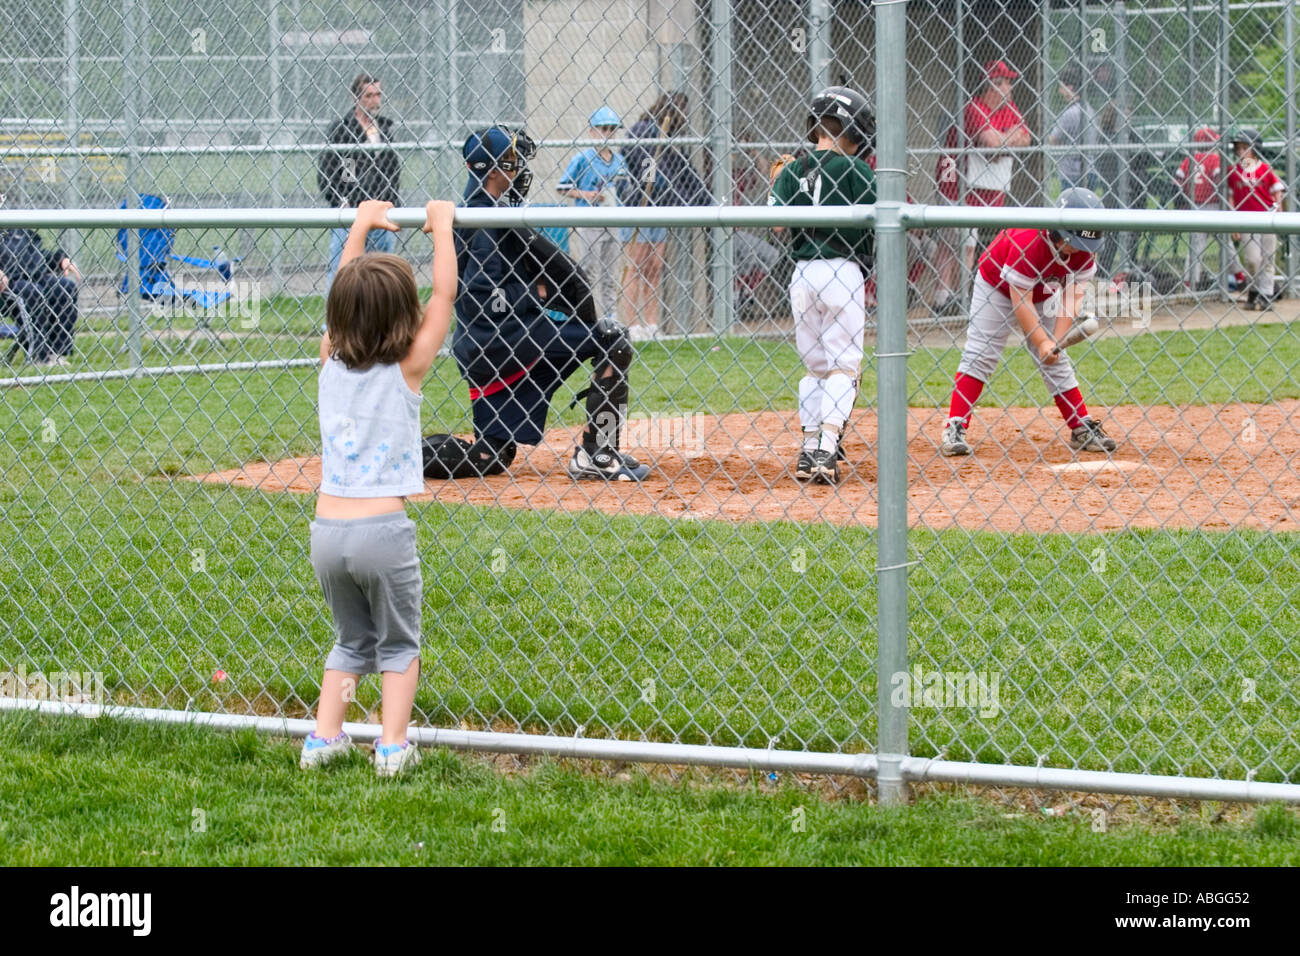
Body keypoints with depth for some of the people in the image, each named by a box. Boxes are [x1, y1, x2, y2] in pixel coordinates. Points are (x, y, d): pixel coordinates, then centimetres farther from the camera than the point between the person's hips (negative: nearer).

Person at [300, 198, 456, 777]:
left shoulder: (331, 362, 6)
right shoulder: (408, 369, -5)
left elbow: (345, 295, 21)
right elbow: (444, 295, 2)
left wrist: (360, 226, 28)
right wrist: (441, 228, 12)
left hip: (326, 528, 4)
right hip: (382, 528, -4)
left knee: (351, 640, 21)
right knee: (398, 644, 13)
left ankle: (323, 740, 15)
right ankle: (393, 747, 5)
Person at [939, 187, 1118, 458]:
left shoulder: (1083, 252, -21)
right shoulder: (1027, 242, -38)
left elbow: (1072, 296, -19)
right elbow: (1021, 302, -34)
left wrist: (1056, 340, -30)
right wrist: (1043, 342, -36)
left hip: (1040, 297, 5)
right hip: (995, 287, -5)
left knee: (1056, 362, 5)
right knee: (980, 355, -13)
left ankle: (1083, 430, 10)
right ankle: (954, 430, -17)